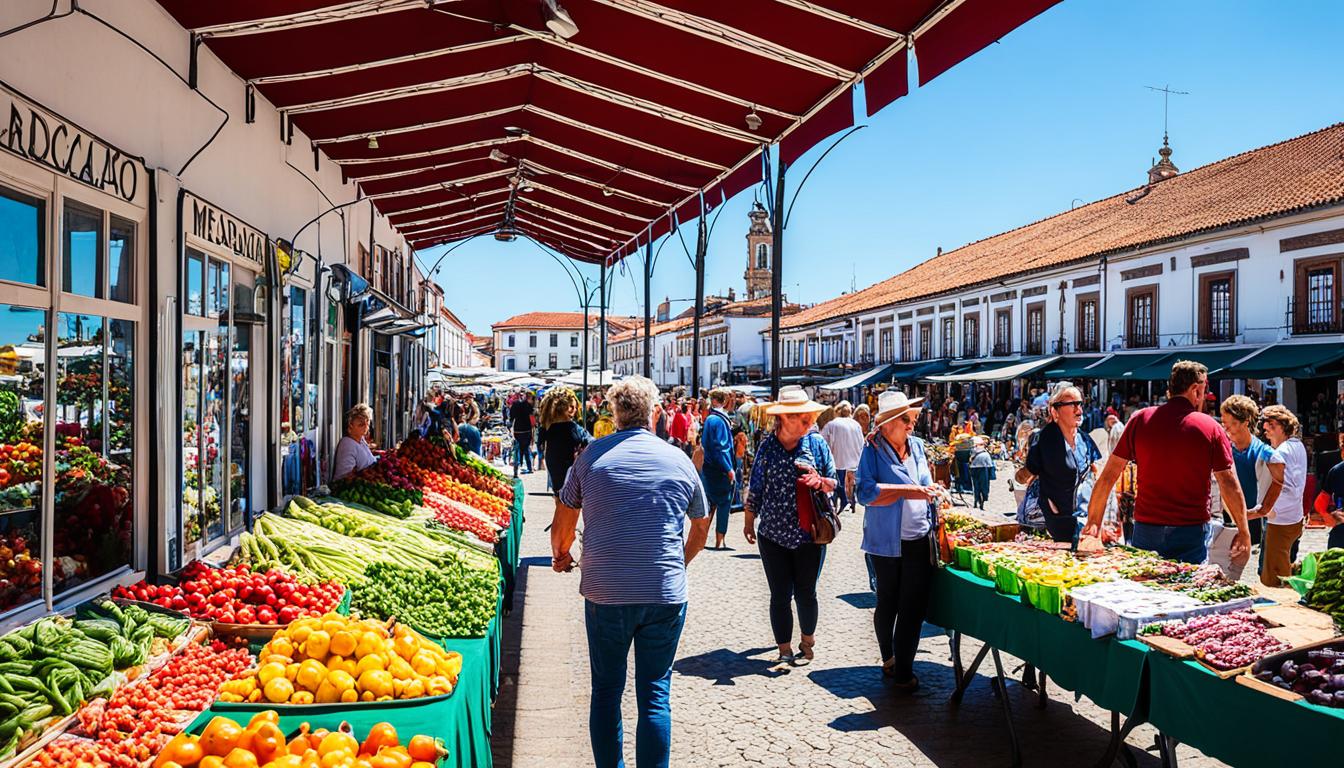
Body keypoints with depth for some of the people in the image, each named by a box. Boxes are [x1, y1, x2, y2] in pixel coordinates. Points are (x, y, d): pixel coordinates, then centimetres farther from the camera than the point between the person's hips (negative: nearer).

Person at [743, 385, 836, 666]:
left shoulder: (816, 443, -2)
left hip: (809, 534, 0)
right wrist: (749, 522, 11)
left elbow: (834, 483, 3)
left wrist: (820, 481, -19)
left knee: (805, 593, 10)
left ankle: (807, 640, 33)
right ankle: (785, 649, 17)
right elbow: (755, 488, 7)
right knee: (780, 595, 4)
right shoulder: (767, 446, -2)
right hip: (773, 535, 0)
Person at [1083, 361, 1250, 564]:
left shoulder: (1140, 420, 1)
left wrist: (1093, 523, 6)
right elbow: (1229, 485, -2)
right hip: (1192, 530, -2)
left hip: (1145, 527, 2)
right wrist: (1243, 531, 10)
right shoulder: (1211, 428, -3)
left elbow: (1108, 477, 0)